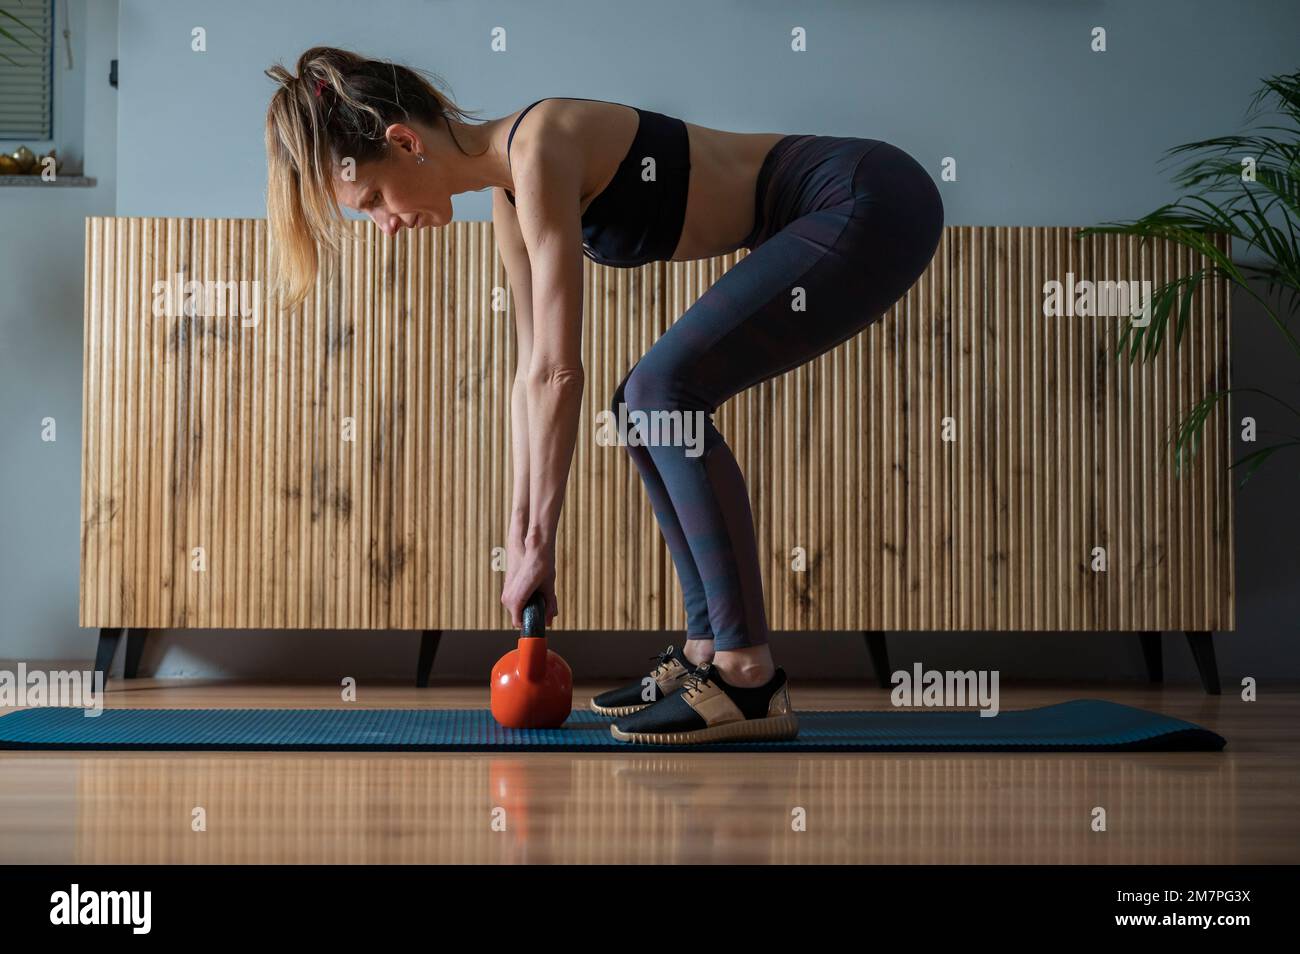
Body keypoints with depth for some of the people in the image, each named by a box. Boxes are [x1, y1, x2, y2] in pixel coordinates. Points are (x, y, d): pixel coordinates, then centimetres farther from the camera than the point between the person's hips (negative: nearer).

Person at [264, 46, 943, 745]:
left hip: (870, 203, -9)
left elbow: (559, 372, -20)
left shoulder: (539, 147, -20)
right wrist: (521, 530, 13)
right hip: (827, 221, 10)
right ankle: (708, 649, 11)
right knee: (645, 403, 7)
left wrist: (538, 539, -13)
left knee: (666, 388, -17)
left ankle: (749, 675, -14)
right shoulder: (509, 197, 8)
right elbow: (532, 372, 12)